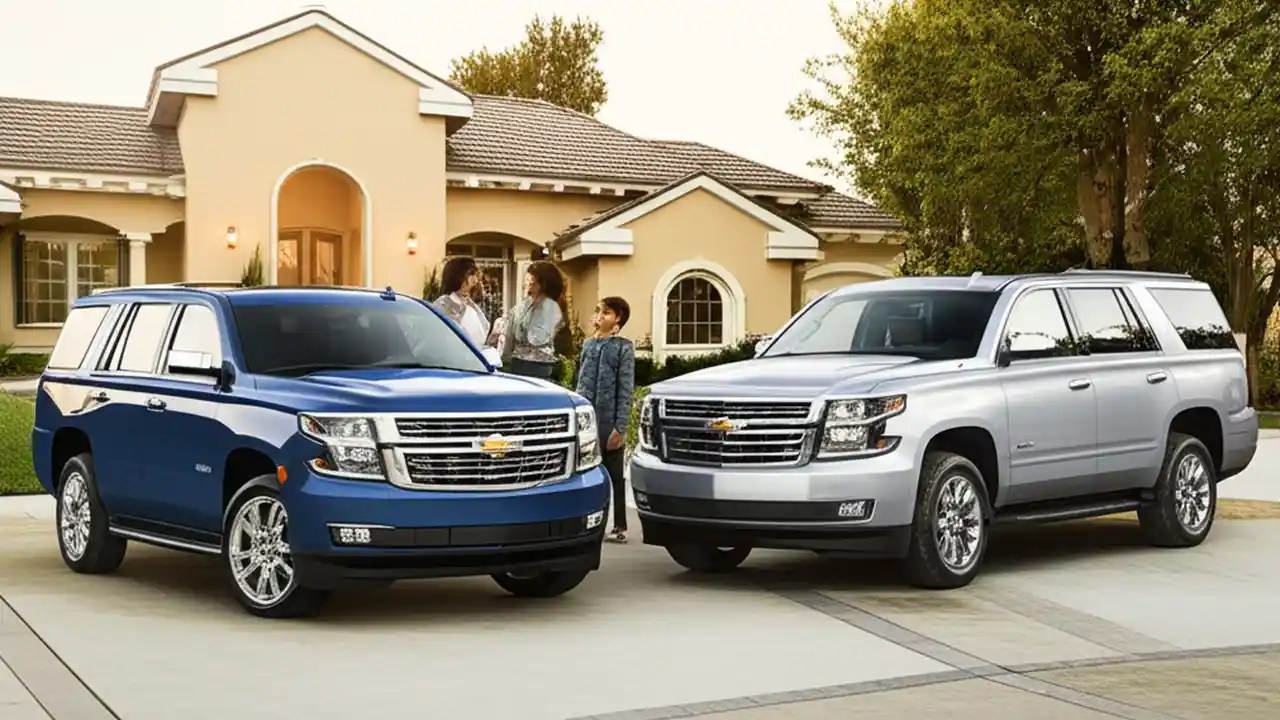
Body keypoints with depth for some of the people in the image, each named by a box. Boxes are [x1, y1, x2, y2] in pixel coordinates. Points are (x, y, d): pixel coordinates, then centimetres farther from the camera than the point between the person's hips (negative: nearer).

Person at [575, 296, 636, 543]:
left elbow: (626, 390, -7)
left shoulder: (623, 347, -4)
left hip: (609, 425, -5)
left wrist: (620, 428, -13)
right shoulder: (588, 344, 11)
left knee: (615, 476, 3)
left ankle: (620, 526, 10)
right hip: (586, 421, 5)